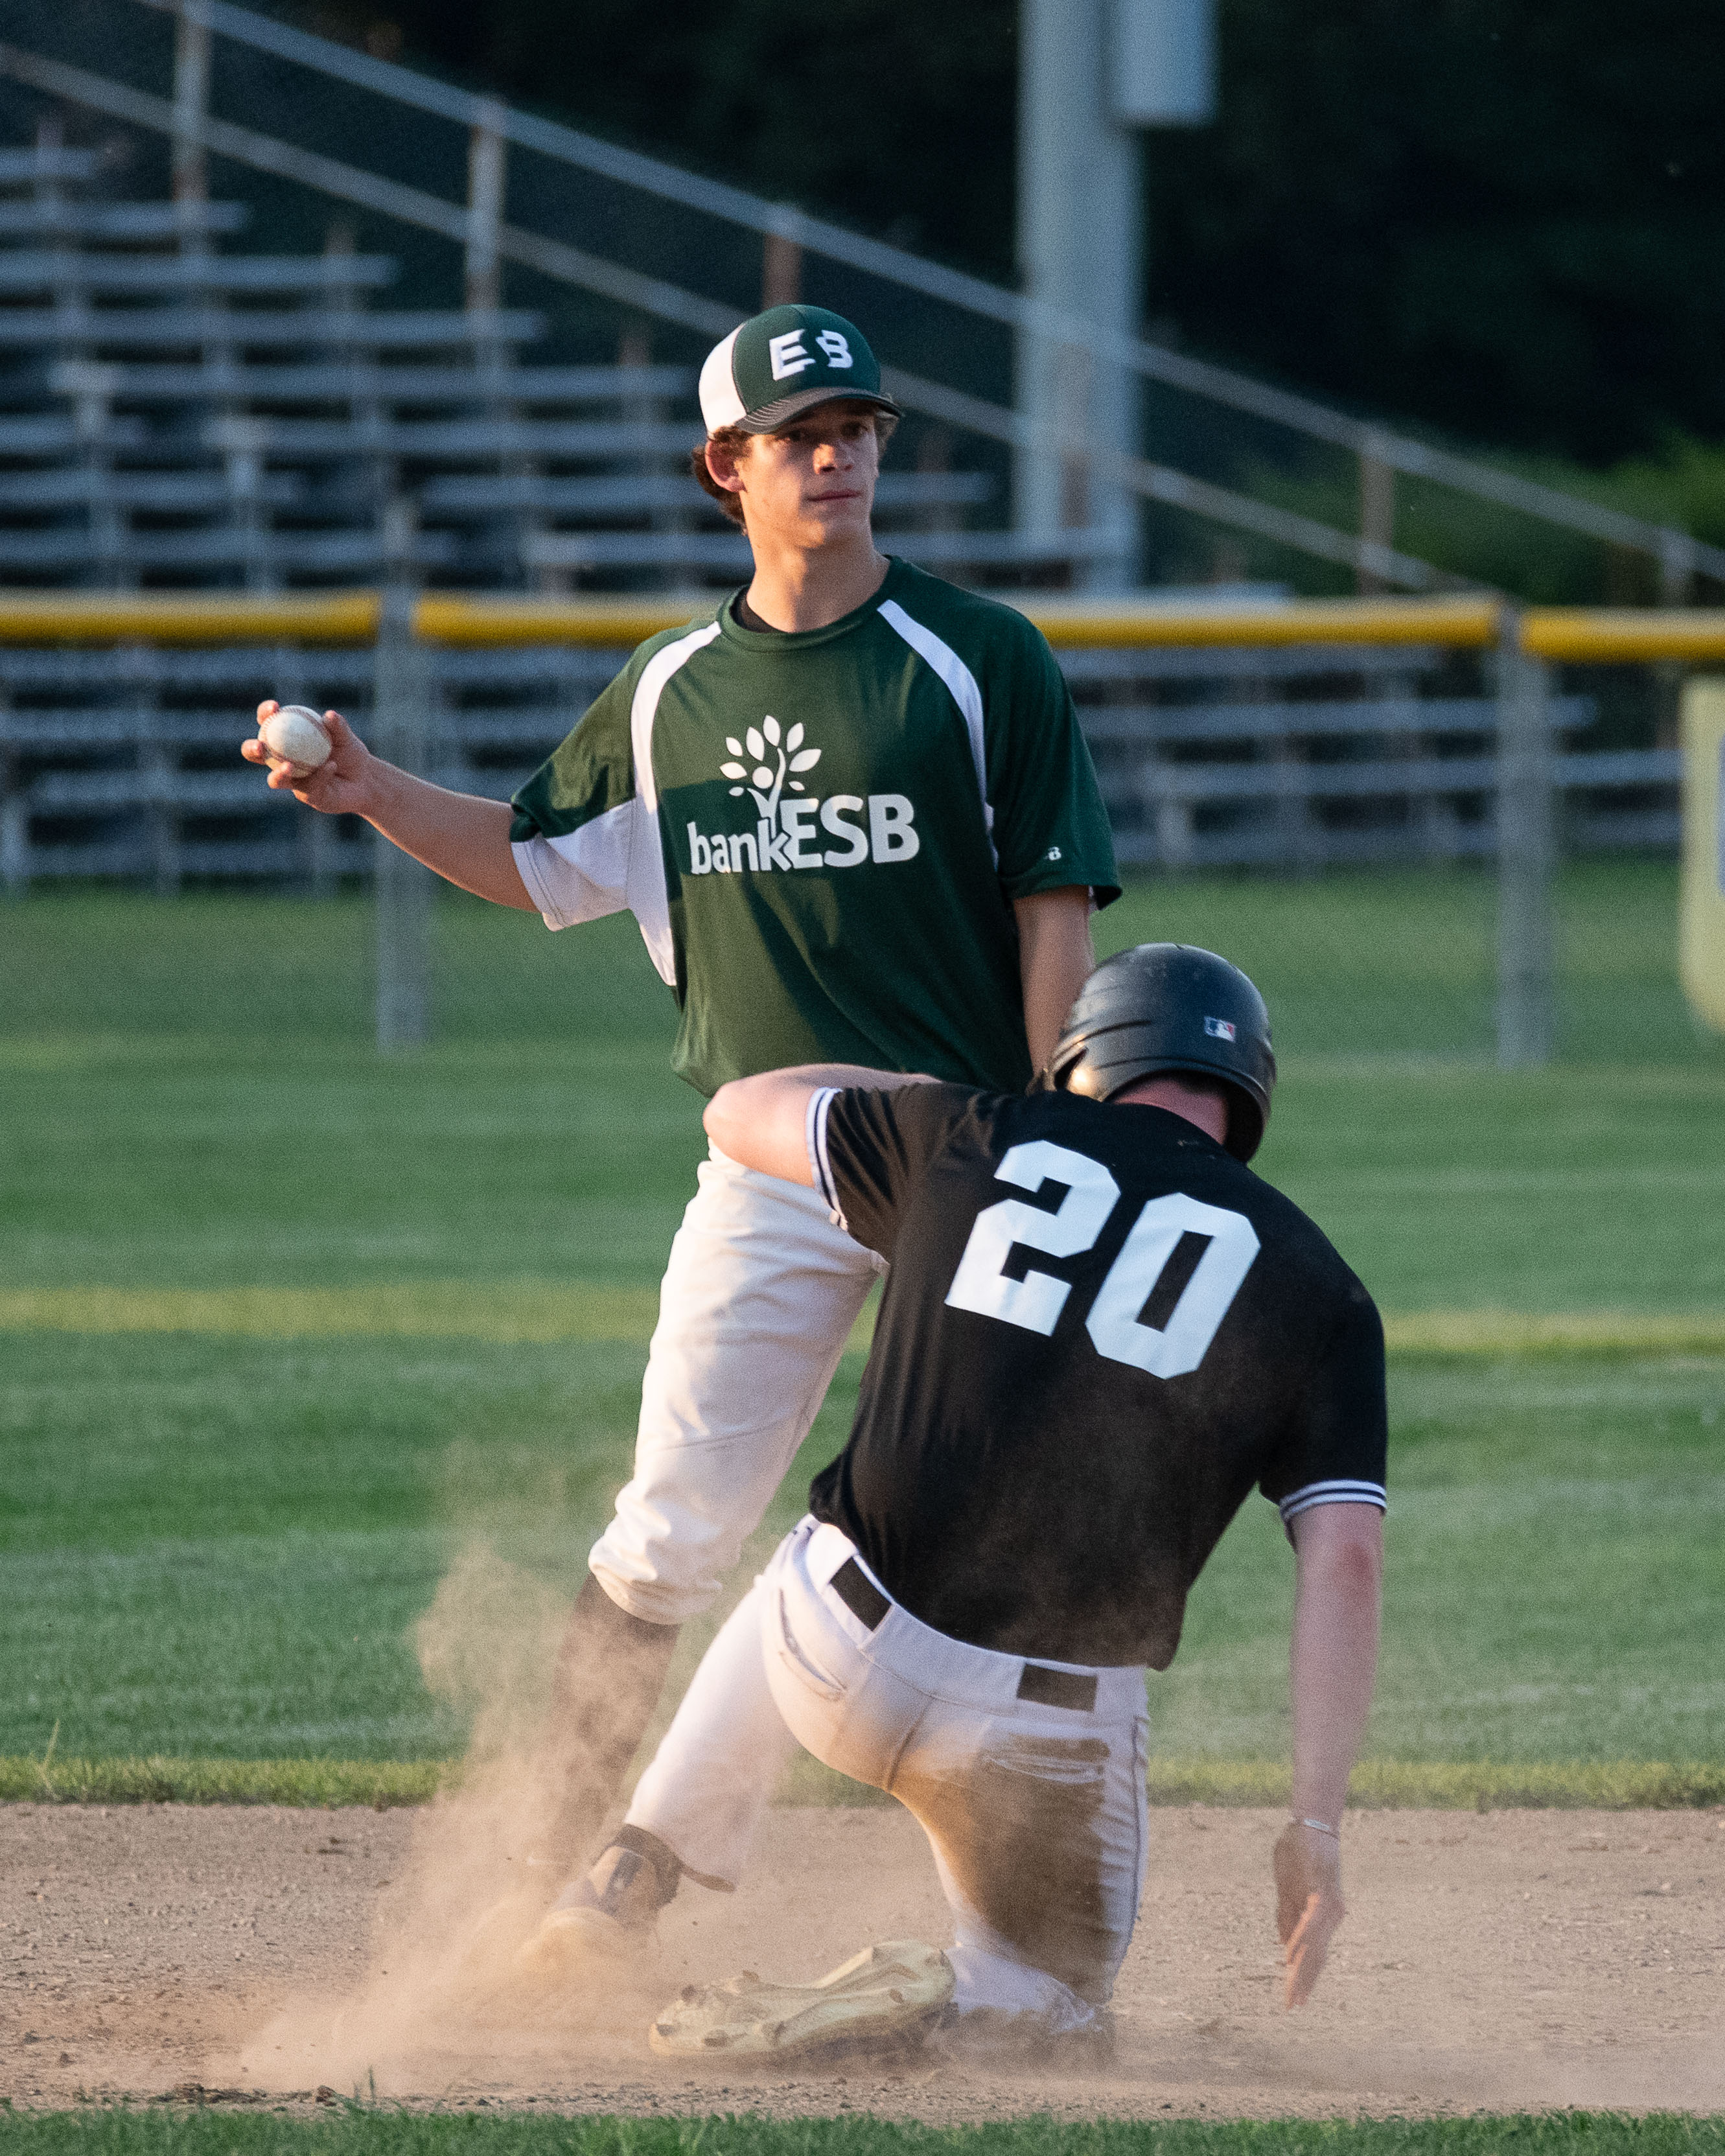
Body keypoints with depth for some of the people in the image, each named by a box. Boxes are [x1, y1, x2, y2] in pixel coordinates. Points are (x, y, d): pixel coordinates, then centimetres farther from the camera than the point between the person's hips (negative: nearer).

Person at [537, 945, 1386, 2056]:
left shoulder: (972, 1141, 6)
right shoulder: (1315, 1291, 3)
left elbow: (742, 1111, 23)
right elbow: (1345, 1561, -6)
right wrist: (1317, 1825, -6)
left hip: (845, 1665, 2)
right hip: (1052, 1736, -2)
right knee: (1052, 2000, 23)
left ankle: (635, 1880, 32)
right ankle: (928, 2001, -9)